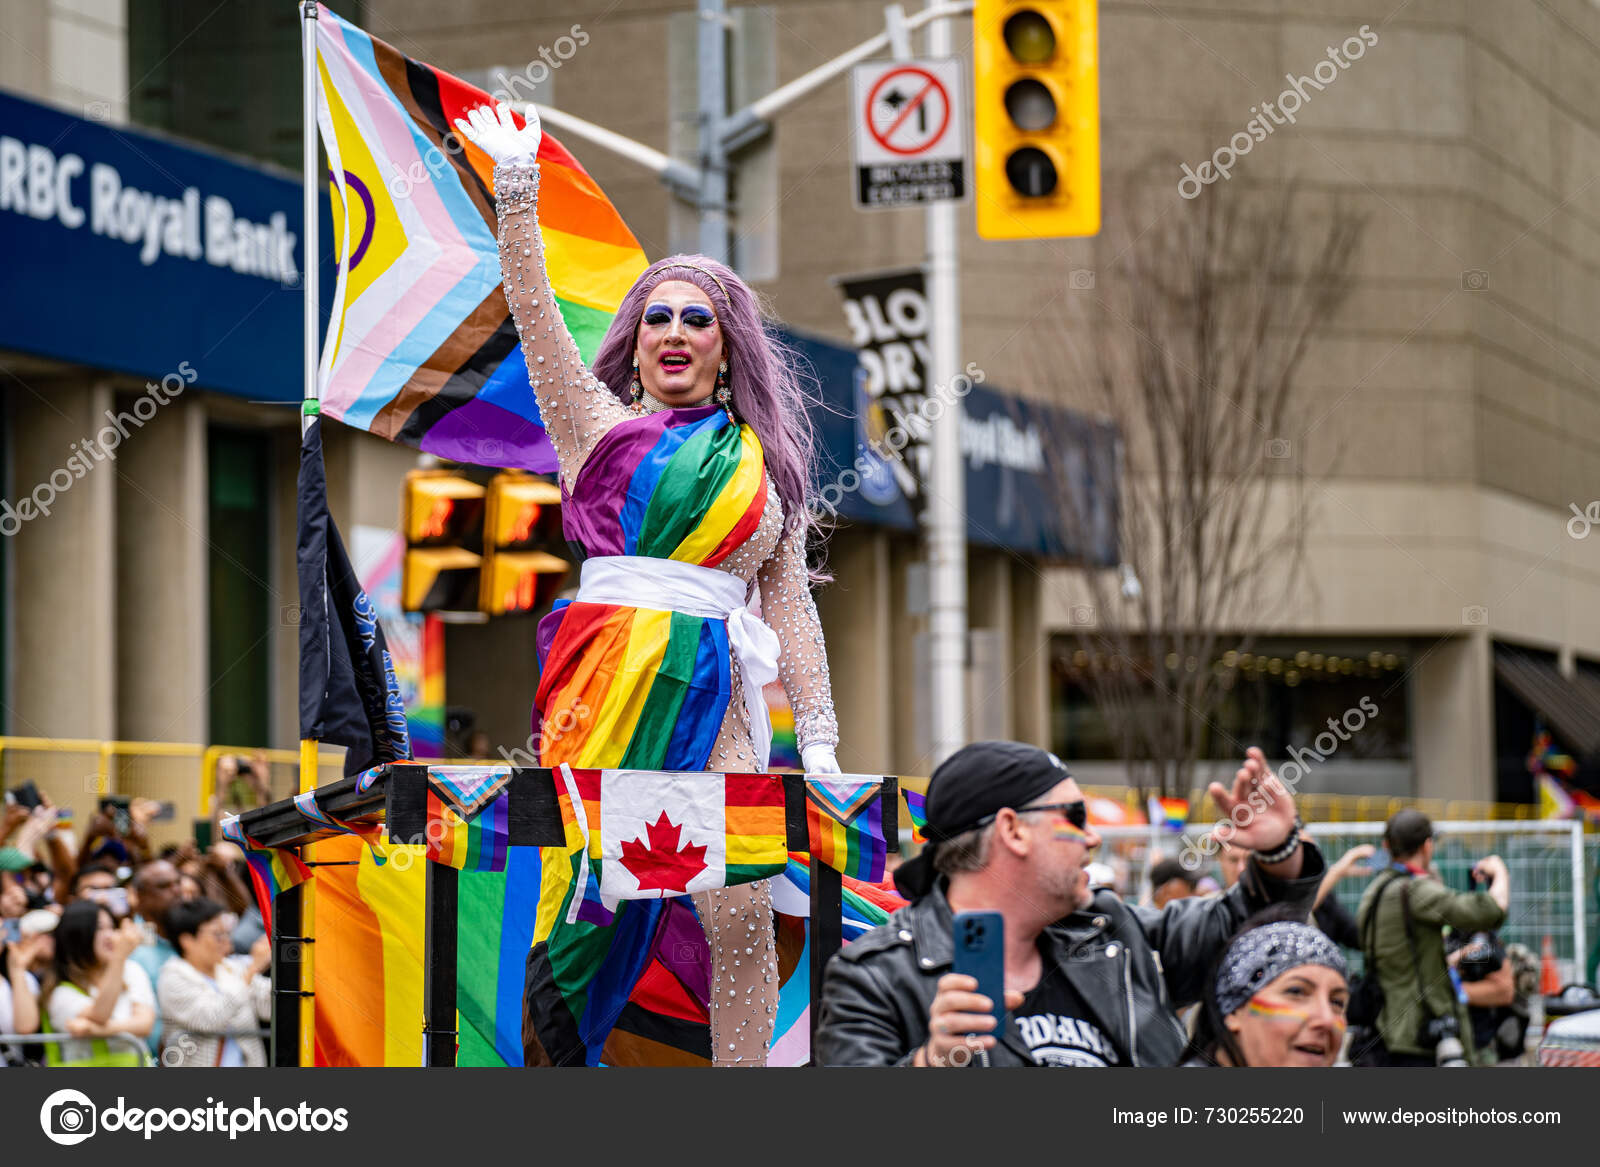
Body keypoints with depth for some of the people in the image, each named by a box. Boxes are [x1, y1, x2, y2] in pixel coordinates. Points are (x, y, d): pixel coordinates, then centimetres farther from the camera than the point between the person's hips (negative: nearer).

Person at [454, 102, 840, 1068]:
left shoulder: (766, 465, 19)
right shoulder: (599, 425, 13)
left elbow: (791, 604, 17)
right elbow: (535, 313, 3)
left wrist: (819, 738, 10)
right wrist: (515, 189, -5)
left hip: (716, 687, 2)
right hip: (606, 667, -1)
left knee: (742, 922, -8)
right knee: (567, 904, -9)